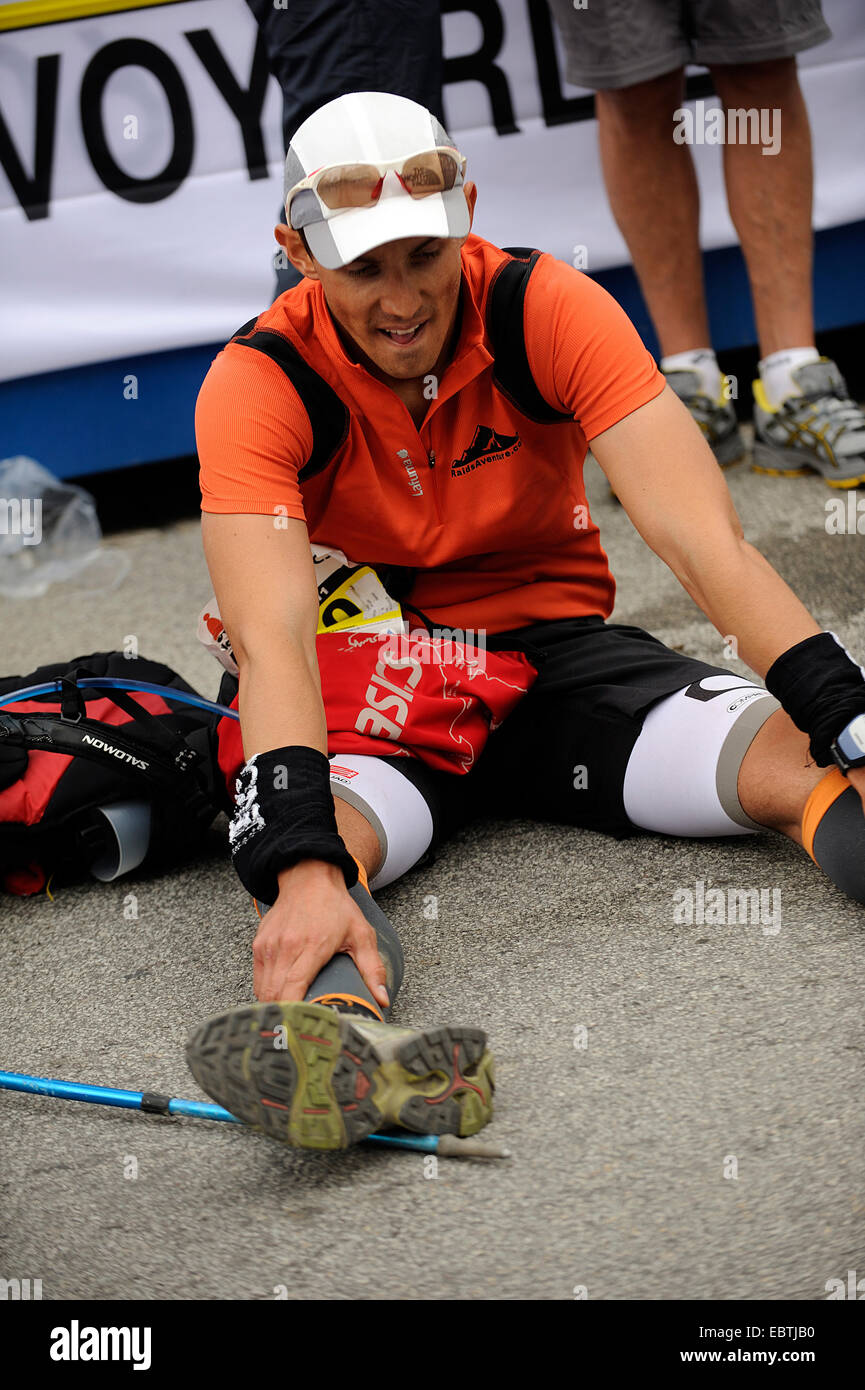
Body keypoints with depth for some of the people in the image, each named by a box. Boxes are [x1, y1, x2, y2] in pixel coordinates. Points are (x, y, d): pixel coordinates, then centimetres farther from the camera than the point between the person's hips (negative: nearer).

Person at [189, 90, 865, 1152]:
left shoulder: (548, 309, -13)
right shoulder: (259, 384, -17)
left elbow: (702, 539, -21)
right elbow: (273, 641, -30)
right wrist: (303, 868, -47)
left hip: (559, 652, 2)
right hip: (373, 694, -2)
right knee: (311, 837, -38)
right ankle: (340, 1048, -66)